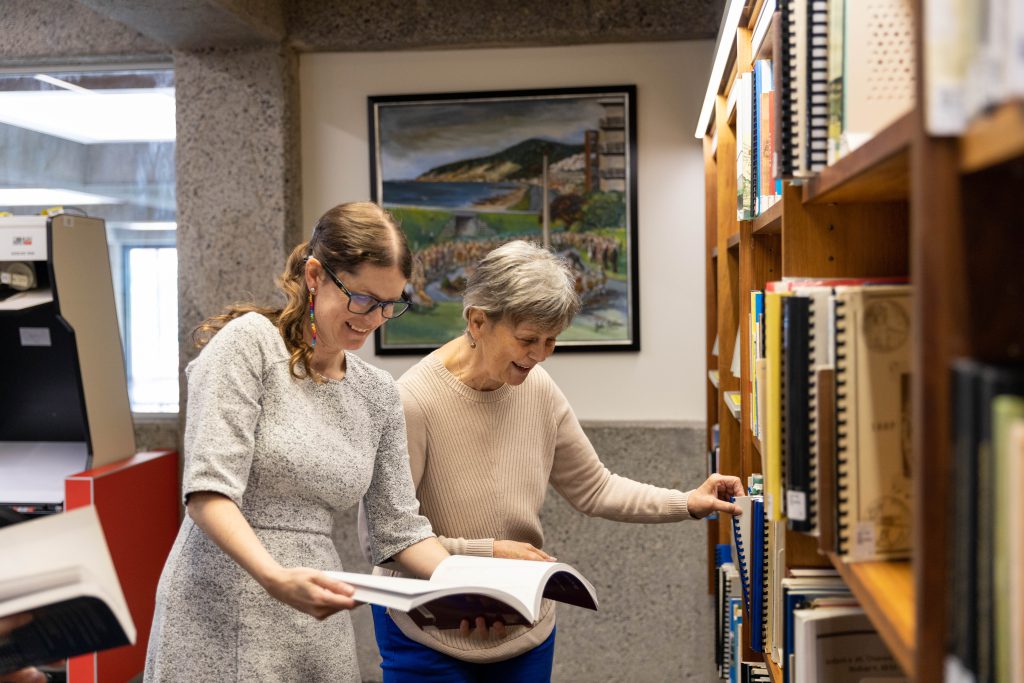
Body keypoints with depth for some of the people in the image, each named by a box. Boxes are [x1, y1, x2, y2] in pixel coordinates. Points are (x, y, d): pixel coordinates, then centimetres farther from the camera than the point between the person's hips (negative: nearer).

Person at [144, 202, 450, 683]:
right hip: (222, 620, -5)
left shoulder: (378, 393, 8)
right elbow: (208, 491, -17)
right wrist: (275, 578, -31)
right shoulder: (249, 342, -9)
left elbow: (399, 529, 8)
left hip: (318, 626, 5)